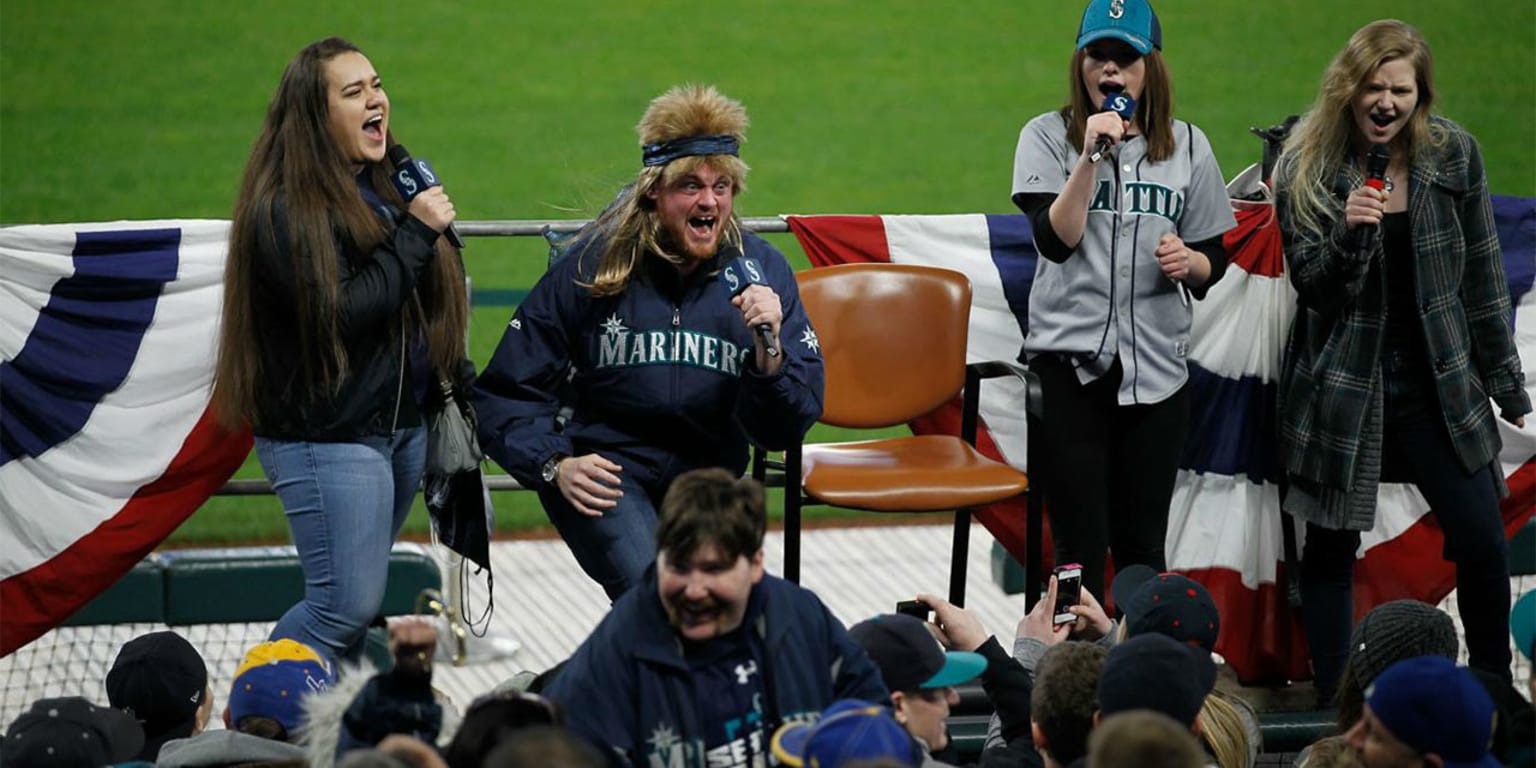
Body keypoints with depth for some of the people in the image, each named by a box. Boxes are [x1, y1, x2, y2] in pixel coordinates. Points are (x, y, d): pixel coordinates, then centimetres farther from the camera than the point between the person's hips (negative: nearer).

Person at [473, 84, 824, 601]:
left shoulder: (761, 271, -1)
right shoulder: (593, 267, -7)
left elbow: (782, 430, -3)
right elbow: (507, 393, 2)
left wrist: (769, 349, -20)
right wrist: (554, 465, -13)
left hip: (706, 475, 4)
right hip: (604, 467, -4)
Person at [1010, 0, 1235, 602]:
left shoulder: (1187, 145, 8)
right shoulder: (1047, 136, 1)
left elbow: (1213, 260, 12)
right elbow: (1056, 239, -13)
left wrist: (1189, 262, -10)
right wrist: (1091, 156, -21)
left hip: (1156, 363, 2)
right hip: (1070, 355, -2)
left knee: (1142, 546, 7)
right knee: (1079, 545, -1)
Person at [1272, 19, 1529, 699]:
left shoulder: (1454, 154, -2)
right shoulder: (1309, 168, -6)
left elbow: (1482, 278, 5)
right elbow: (1308, 283, -7)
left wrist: (1505, 381, 7)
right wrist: (1348, 231, -26)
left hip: (1437, 383, 1)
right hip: (1344, 383, -1)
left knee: (1483, 544, -3)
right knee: (1330, 548, 4)